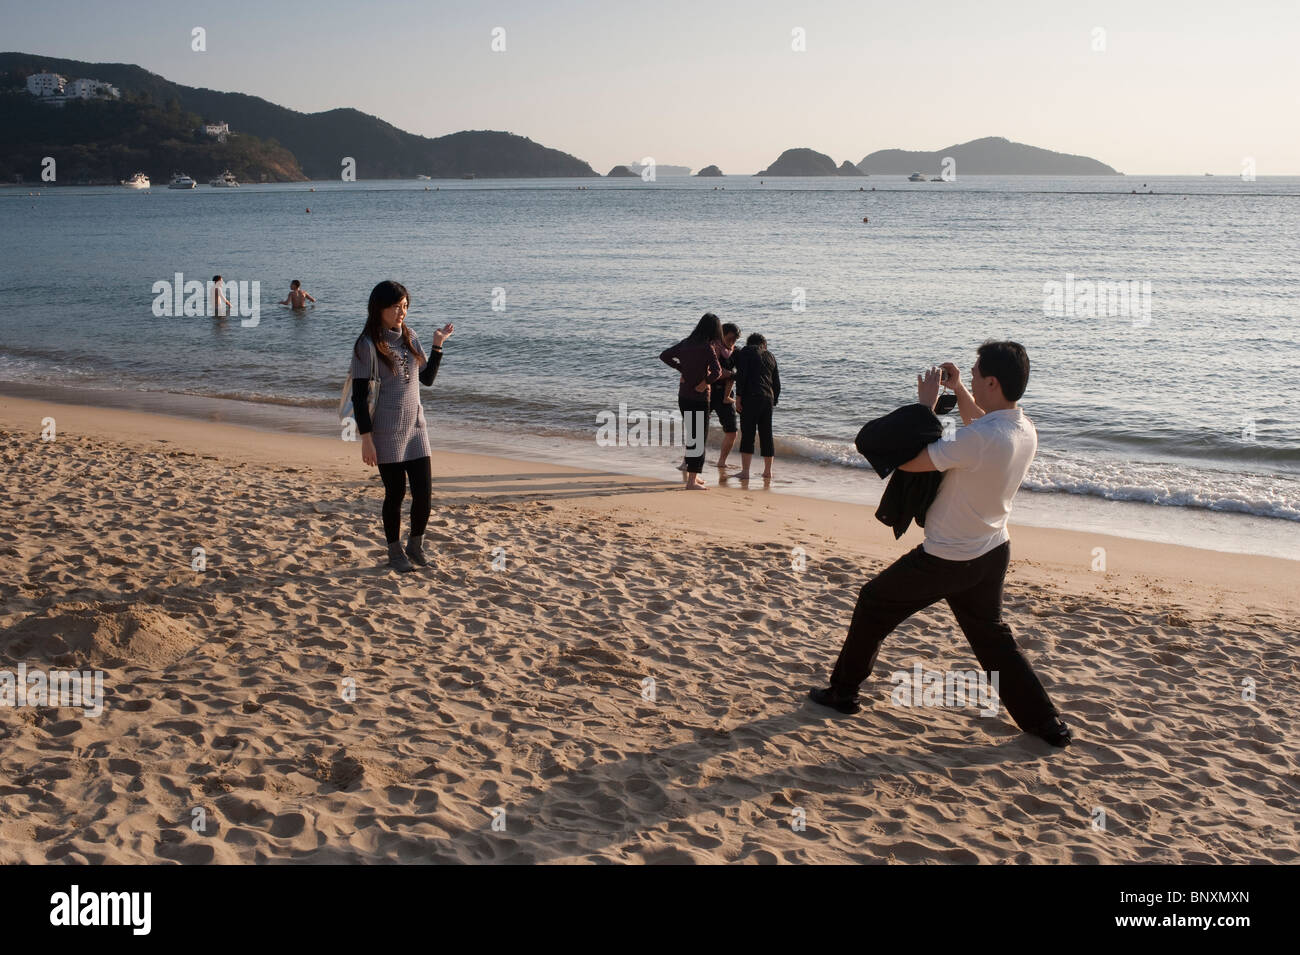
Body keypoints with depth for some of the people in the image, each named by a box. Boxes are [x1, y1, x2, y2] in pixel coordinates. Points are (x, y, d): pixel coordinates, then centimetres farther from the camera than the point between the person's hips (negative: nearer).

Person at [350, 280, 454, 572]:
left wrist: (438, 345, 4)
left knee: (424, 491, 3)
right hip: (386, 433, -5)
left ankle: (415, 546, 24)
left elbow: (427, 378, 16)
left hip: (416, 427, 5)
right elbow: (359, 395, -11)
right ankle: (395, 552, 22)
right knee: (395, 493, 4)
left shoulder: (409, 337, 8)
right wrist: (366, 439, -14)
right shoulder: (367, 345, -10)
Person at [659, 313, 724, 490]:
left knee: (691, 436, 19)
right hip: (699, 398, -7)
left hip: (683, 396, 7)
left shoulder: (686, 343, 3)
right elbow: (716, 372, -27)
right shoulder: (707, 348, -16)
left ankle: (693, 476, 28)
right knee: (699, 438, 1)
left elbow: (664, 356, 11)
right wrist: (704, 383, -10)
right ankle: (691, 481, 1)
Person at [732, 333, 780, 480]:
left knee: (747, 434, -6)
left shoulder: (746, 352, 5)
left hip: (751, 397, -5)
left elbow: (741, 374, -9)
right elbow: (777, 383, 19)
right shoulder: (770, 356, 21)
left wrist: (738, 397, -10)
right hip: (768, 398, 6)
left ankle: (745, 471, -10)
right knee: (766, 435, 11)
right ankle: (768, 471, 15)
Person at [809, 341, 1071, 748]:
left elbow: (909, 461, -22)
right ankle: (1046, 722, 21)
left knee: (874, 603, 13)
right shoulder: (1026, 431, -4)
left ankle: (843, 691, 25)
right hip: (993, 553, 7)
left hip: (946, 560, -7)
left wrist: (926, 405, -12)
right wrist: (958, 390, 13)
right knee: (991, 637, 22)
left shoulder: (977, 440, -31)